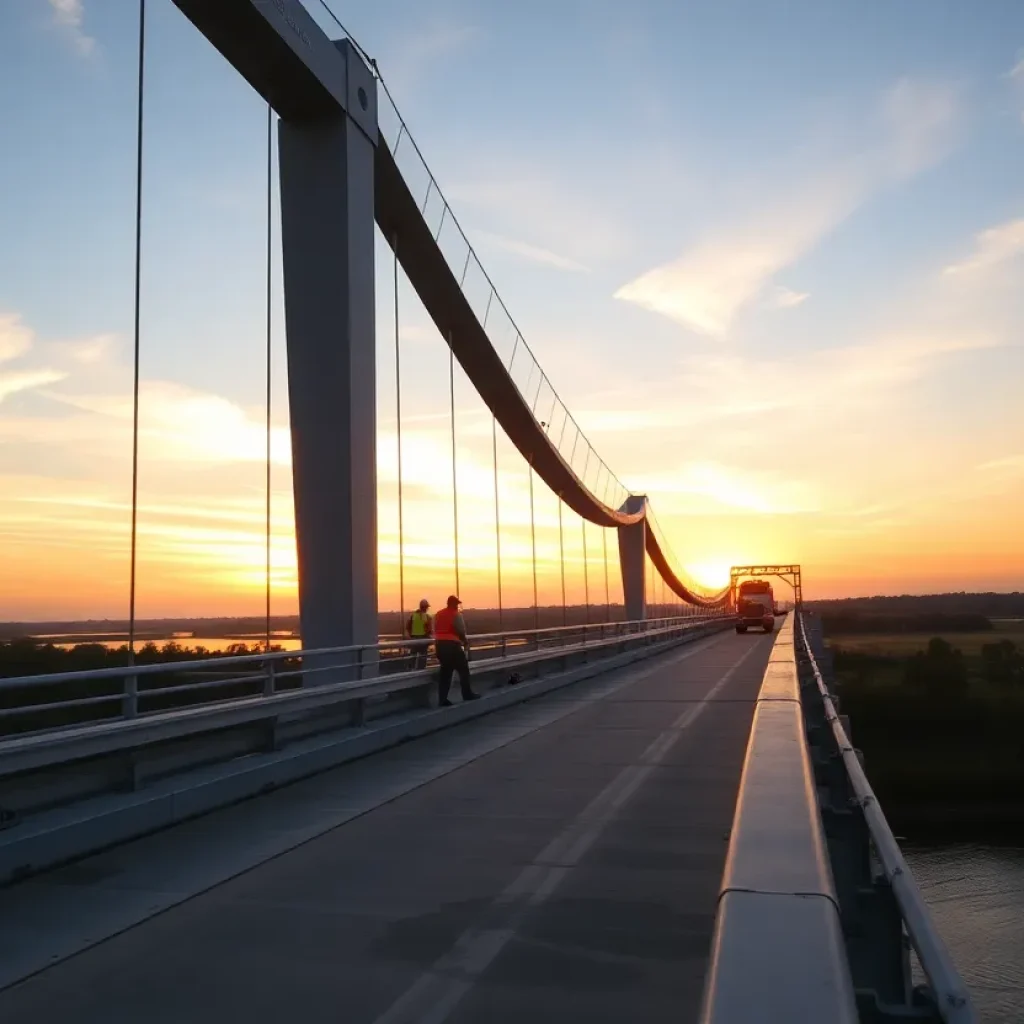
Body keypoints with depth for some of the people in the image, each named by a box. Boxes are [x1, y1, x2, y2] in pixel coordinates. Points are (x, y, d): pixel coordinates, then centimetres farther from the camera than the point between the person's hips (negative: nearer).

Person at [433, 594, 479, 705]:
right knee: (463, 669, 6)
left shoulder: (438, 614, 12)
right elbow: (461, 631, -11)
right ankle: (467, 695, 10)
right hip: (452, 645, -7)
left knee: (445, 671, 10)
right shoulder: (456, 614, -8)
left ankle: (442, 699, 5)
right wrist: (466, 642, 5)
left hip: (439, 645, 7)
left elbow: (435, 630, 14)